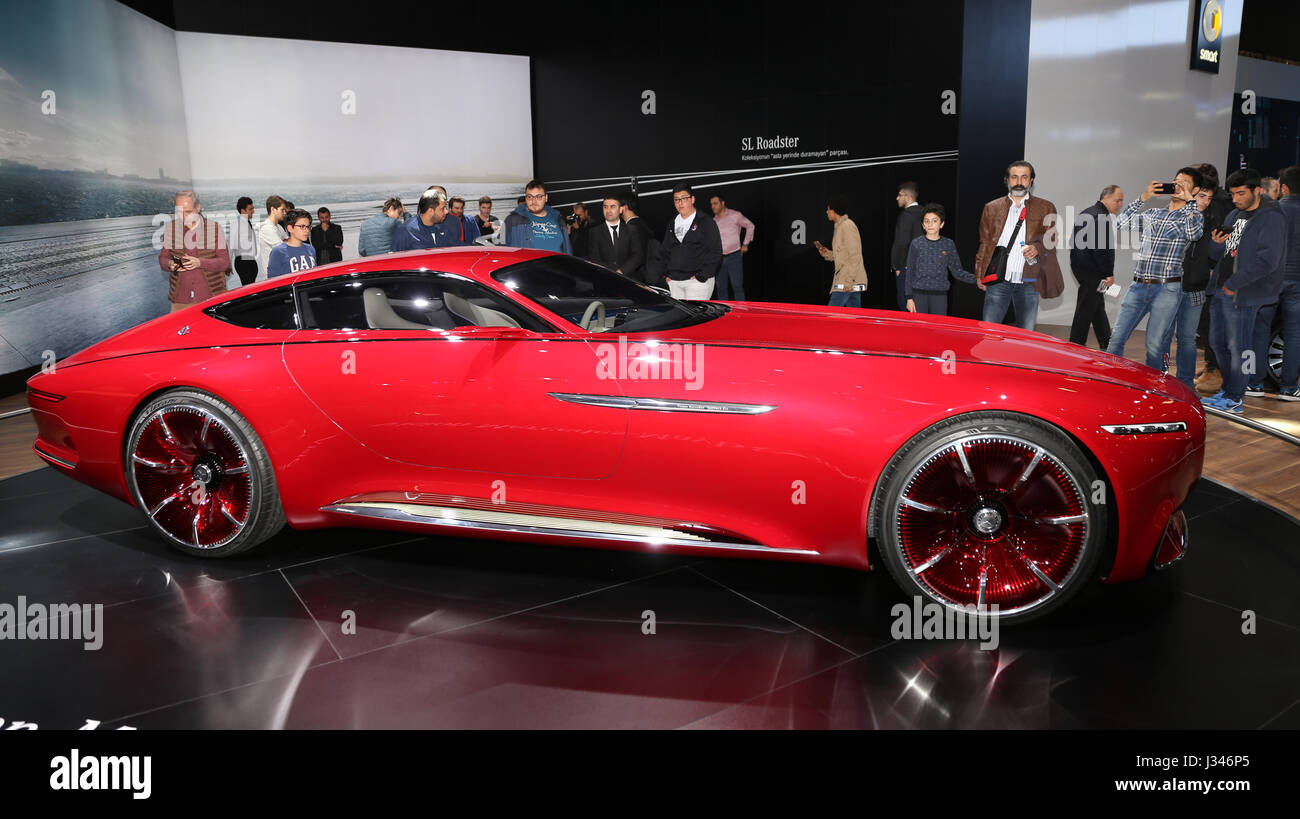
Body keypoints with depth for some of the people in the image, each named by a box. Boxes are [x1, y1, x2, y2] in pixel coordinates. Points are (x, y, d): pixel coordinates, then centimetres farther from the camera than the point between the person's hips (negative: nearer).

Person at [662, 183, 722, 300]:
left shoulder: (706, 222, -1)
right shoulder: (673, 225, 19)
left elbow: (715, 253, -7)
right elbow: (666, 252, 25)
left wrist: (701, 277, -13)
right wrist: (667, 274, 11)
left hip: (697, 281, -6)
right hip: (674, 282, 6)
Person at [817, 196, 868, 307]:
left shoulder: (847, 226, -13)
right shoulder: (840, 226, 19)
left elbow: (855, 256, -18)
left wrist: (849, 280, -22)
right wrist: (829, 254, 11)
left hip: (848, 281, -10)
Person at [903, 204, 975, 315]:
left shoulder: (948, 244, 4)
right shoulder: (916, 243, 1)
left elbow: (957, 271, 6)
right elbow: (910, 272, 3)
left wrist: (976, 278, -10)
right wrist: (909, 297, -2)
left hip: (940, 294, 1)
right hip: (919, 294, -1)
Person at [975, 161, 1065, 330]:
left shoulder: (1045, 208, 10)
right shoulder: (992, 208, 13)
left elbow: (1051, 240, 9)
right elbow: (984, 244, 13)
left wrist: (1037, 248, -14)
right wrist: (980, 275, 5)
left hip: (1028, 283, 0)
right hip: (998, 281, 0)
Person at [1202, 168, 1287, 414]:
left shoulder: (1271, 218, -10)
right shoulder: (1234, 216, 15)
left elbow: (1267, 261, -19)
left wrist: (1234, 283, -18)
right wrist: (1216, 243, -4)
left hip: (1242, 295, -8)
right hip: (1221, 291, 8)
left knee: (1237, 346, -3)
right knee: (1218, 341, 15)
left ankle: (1234, 399, 6)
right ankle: (1228, 389, 29)